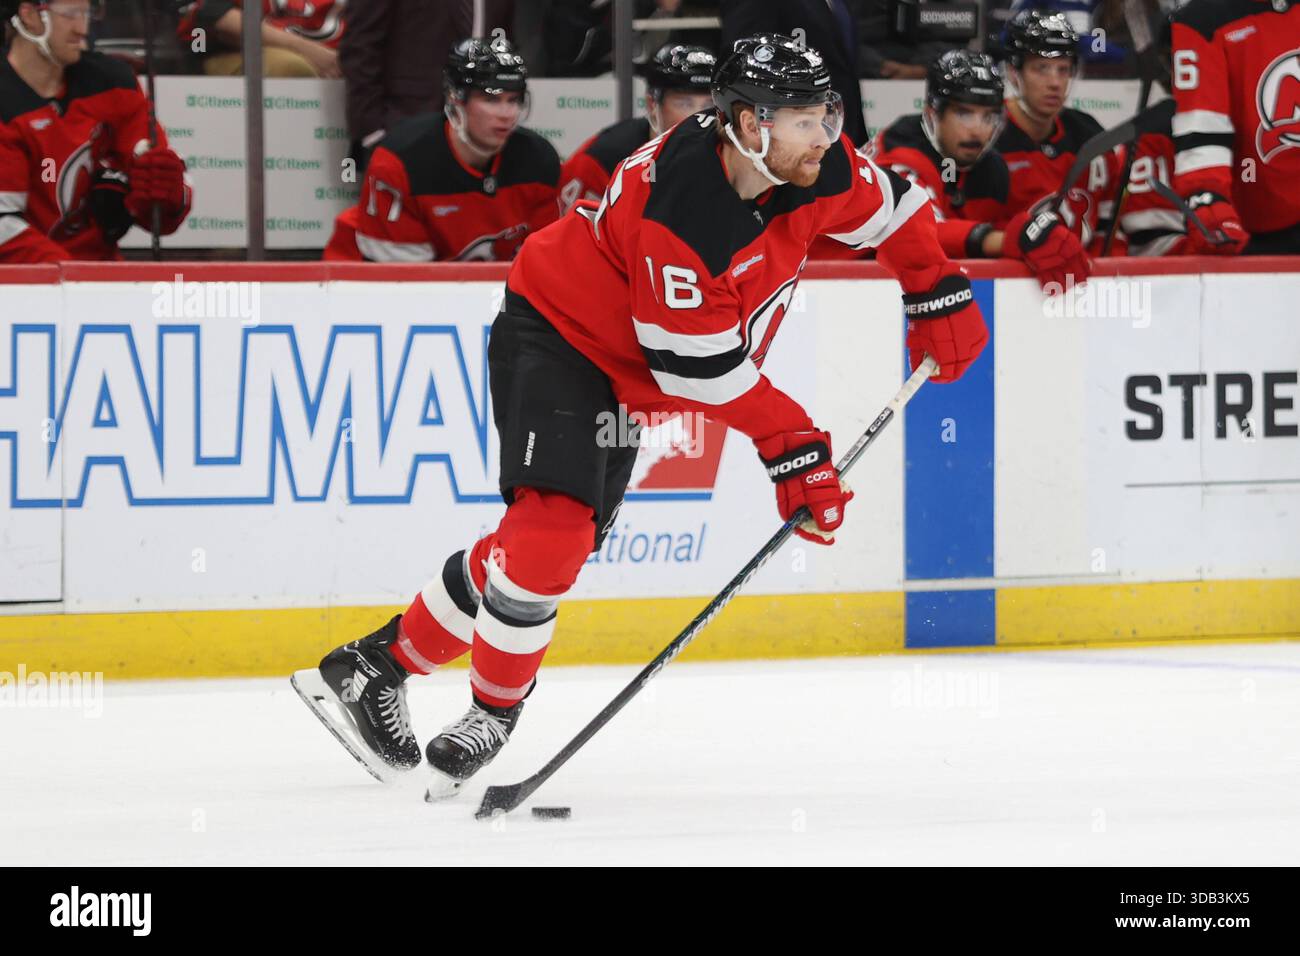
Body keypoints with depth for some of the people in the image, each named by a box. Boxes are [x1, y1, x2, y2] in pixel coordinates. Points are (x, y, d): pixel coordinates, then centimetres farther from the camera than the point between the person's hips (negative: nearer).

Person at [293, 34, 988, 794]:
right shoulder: (679, 209, -35)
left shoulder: (816, 165, -14)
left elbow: (889, 210, 10)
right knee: (552, 525, -23)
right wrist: (792, 448, -24)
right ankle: (495, 708, -6)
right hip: (554, 334, -8)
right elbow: (705, 368, -29)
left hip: (625, 374, 8)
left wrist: (941, 298, 9)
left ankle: (376, 667, 12)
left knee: (559, 544, 4)